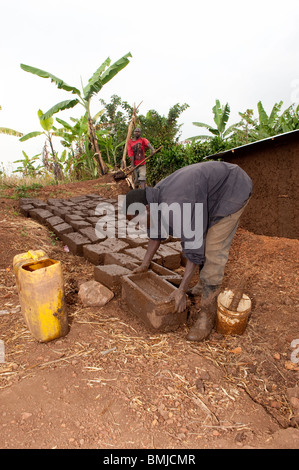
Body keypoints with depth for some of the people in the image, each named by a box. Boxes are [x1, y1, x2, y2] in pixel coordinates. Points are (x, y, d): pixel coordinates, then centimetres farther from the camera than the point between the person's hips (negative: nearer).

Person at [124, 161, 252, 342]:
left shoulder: (175, 208, -33)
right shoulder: (156, 195, -4)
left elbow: (194, 250, -27)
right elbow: (156, 231, 11)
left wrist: (181, 291, -19)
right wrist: (145, 264, 16)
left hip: (234, 189, -9)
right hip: (215, 188, 9)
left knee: (214, 250, -13)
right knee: (202, 237, 15)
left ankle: (207, 315, -2)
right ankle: (204, 284, 35)